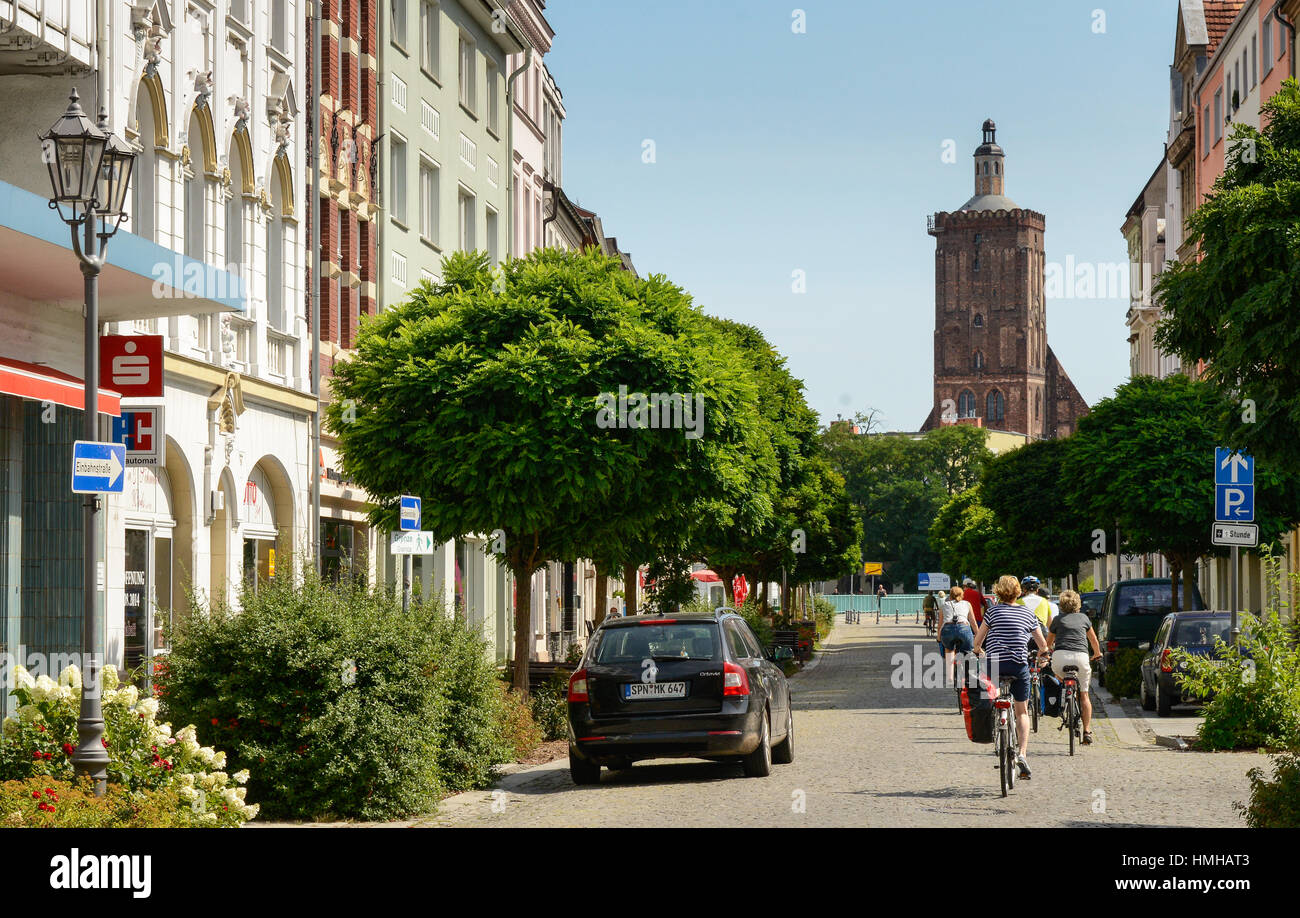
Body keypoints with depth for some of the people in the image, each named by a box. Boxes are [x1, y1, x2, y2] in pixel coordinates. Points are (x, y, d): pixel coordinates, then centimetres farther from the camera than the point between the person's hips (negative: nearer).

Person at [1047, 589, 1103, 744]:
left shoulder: (1058, 620, 17)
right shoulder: (1084, 618, 19)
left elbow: (1048, 643, 29)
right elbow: (1094, 641, 33)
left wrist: (1051, 650, 51)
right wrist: (1097, 654, 52)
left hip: (1061, 656, -1)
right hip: (1081, 657, 1)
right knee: (1084, 694, 11)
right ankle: (1087, 731, 4)